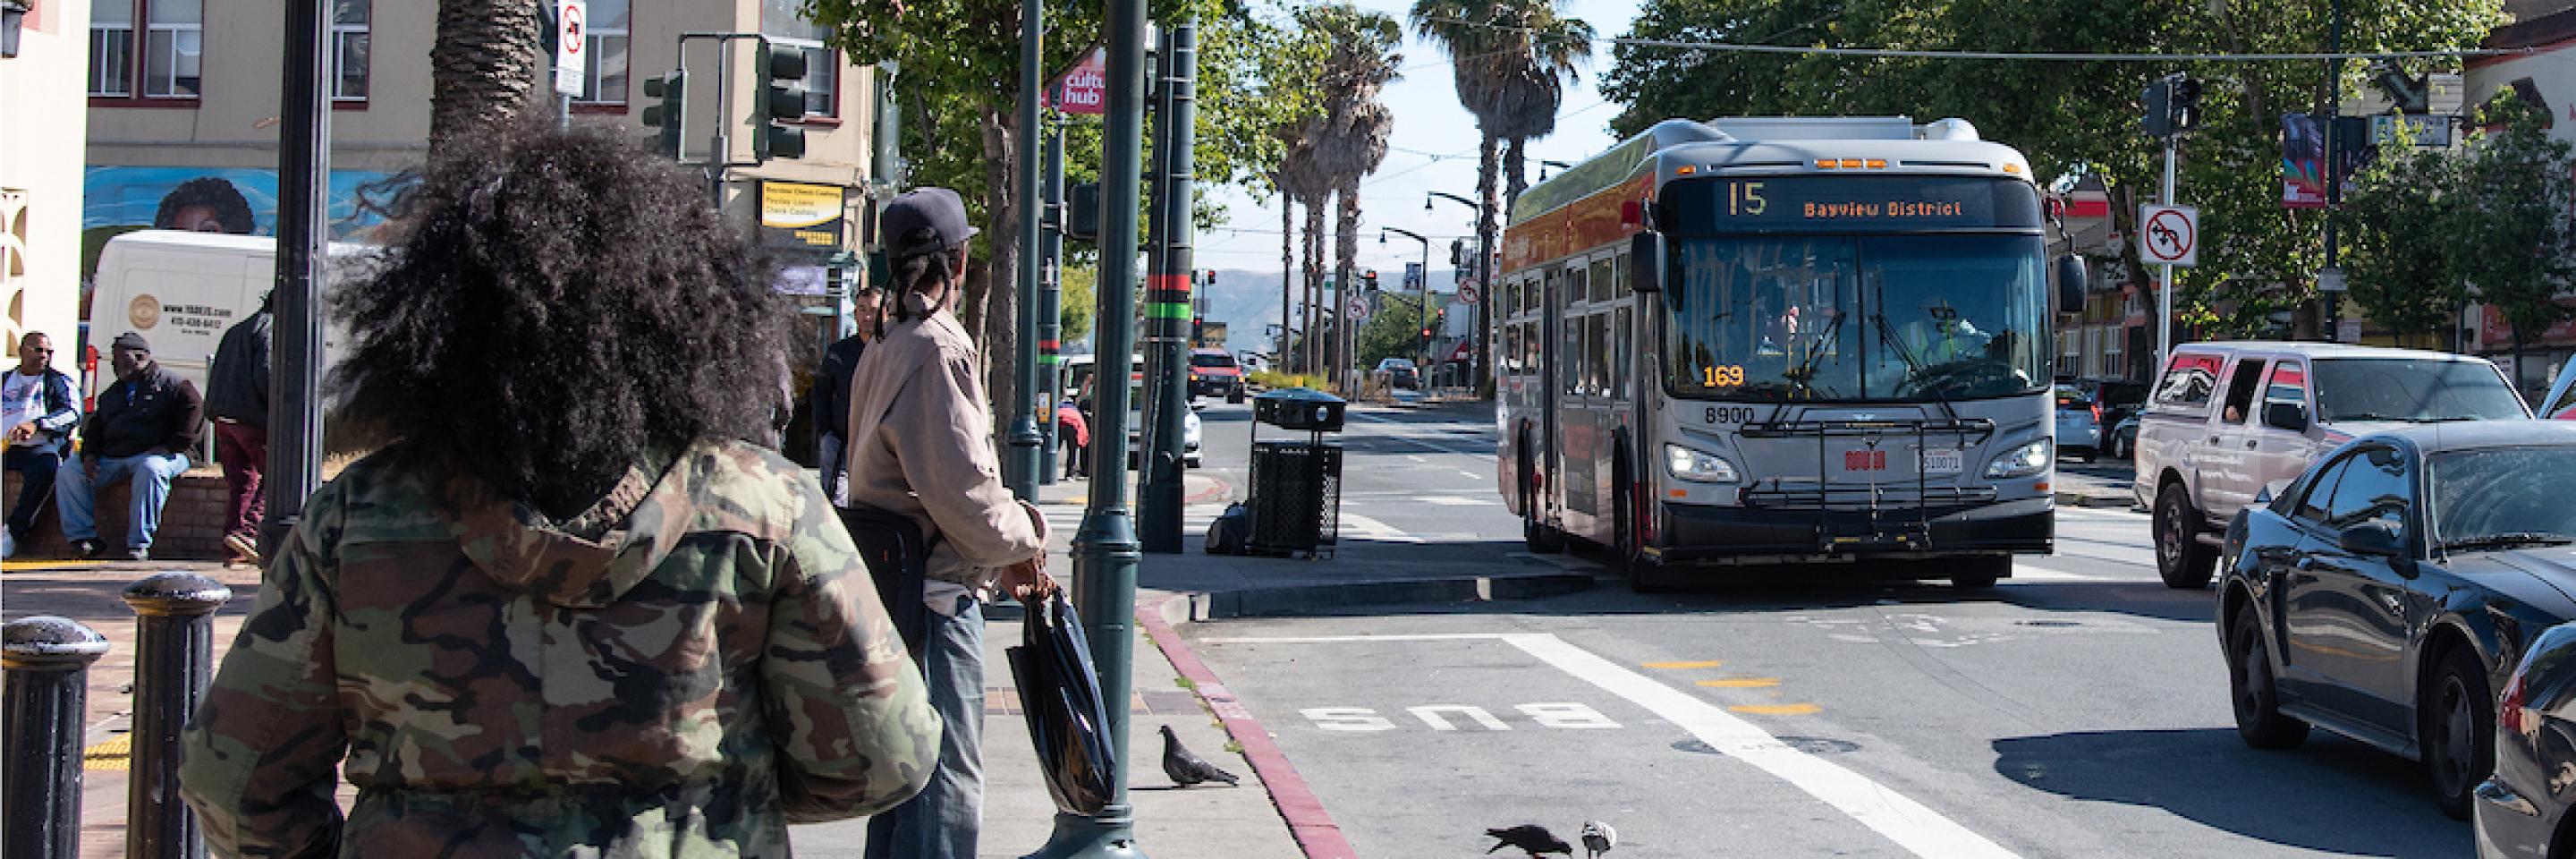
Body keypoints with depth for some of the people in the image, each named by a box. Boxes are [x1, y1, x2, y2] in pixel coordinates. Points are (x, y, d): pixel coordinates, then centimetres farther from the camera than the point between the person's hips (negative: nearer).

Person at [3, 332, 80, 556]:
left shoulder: (59, 382, 15)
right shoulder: (5, 381, 26)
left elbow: (73, 413, -2)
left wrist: (37, 424, -18)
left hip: (40, 447, -3)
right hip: (5, 446, 3)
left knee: (46, 467, -37)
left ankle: (14, 531, -30)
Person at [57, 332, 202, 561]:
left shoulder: (168, 383, 2)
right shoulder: (111, 394, 26)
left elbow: (194, 409, -10)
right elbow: (95, 427, 28)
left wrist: (173, 446, -17)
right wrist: (89, 453, 6)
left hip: (154, 454, -7)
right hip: (112, 458, 7)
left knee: (150, 469, -41)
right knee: (70, 473, -10)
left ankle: (139, 545, -37)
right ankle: (82, 536, -10)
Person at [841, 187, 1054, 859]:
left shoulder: (886, 349, 15)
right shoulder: (938, 348, -16)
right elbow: (960, 488, -20)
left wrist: (1003, 554, 15)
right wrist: (1023, 539, -2)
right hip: (937, 590, -10)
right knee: (948, 780, -6)